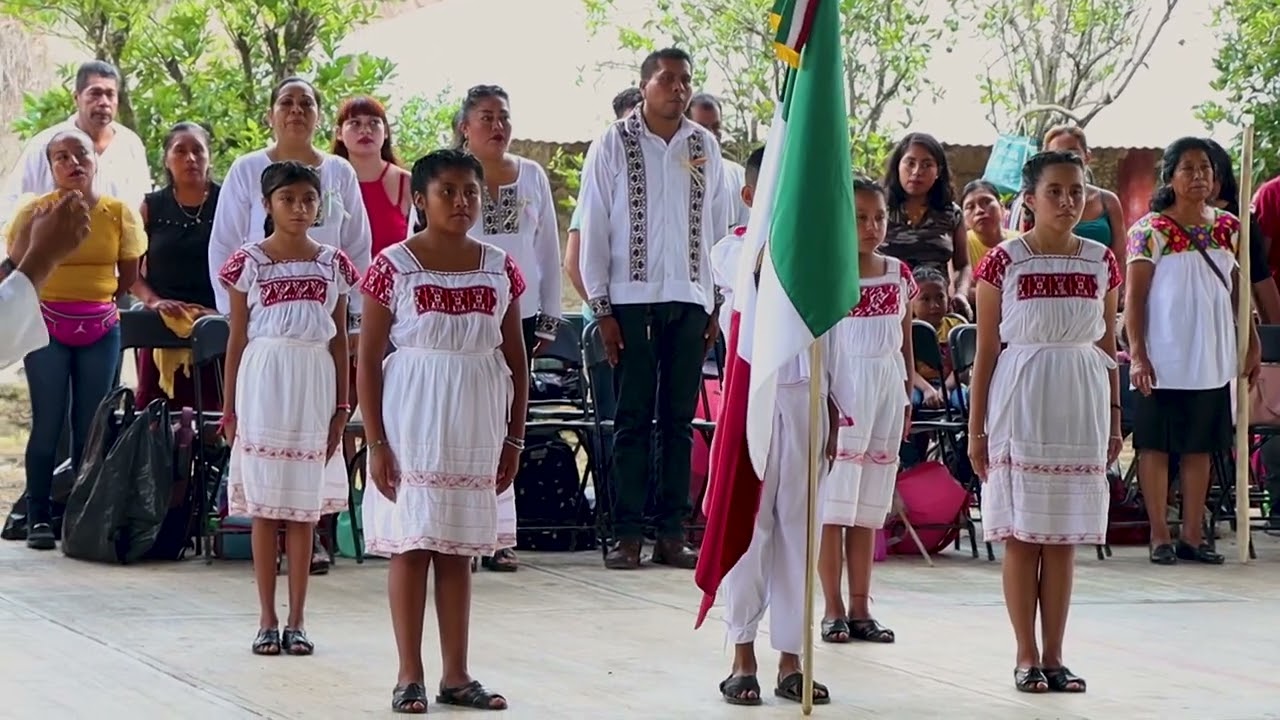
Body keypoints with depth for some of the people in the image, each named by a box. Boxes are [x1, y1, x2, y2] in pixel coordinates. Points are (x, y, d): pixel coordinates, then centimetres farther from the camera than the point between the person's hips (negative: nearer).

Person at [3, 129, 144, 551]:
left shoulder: (119, 214, 0)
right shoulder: (36, 211, -6)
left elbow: (128, 275, 10)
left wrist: (93, 298, 6)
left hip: (101, 329, 2)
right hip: (47, 327, -2)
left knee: (91, 427, 6)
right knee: (48, 423, -3)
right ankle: (39, 519, 1)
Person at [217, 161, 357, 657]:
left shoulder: (333, 264, 7)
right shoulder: (249, 262, 0)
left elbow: (339, 340, 9)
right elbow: (237, 338, 3)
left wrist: (341, 407, 5)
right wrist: (229, 407, 2)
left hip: (314, 384, 2)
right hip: (264, 379, -2)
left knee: (304, 508, 4)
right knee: (264, 508, 2)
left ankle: (296, 621, 10)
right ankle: (268, 621, 7)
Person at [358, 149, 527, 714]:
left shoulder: (500, 270, 5)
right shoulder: (393, 267, -5)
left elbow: (516, 361, 11)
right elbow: (368, 360, -5)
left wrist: (514, 439, 8)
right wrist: (377, 443, -9)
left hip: (474, 429, 3)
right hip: (412, 421, -3)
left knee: (458, 550, 9)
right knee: (411, 545, 0)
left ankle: (456, 675, 14)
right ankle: (410, 676, 6)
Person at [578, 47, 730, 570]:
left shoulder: (704, 147, 9)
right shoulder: (613, 145, 0)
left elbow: (718, 227, 12)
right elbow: (593, 229, 0)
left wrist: (718, 304, 8)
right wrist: (601, 308, -5)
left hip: (691, 299, 3)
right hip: (632, 299, -3)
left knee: (680, 419, 4)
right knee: (633, 419, -2)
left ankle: (672, 534, 8)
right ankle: (627, 535, 0)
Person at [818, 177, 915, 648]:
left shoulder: (899, 274, 9)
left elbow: (905, 341, 15)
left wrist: (907, 398, 12)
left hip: (886, 389, 5)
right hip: (842, 389, -5)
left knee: (868, 506, 8)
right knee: (833, 503, -3)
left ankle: (860, 609, 12)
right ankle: (834, 609, 2)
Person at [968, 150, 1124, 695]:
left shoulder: (1102, 263, 6)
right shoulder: (1004, 262, -3)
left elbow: (1108, 348, 11)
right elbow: (986, 351, -1)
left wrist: (1114, 421, 9)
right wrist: (976, 430, -2)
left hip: (1079, 405, 3)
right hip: (1020, 404, -3)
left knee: (1064, 535, 6)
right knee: (1022, 535, 1)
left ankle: (1054, 655, 12)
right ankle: (1027, 656, 9)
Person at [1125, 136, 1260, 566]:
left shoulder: (1228, 228, 7)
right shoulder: (1151, 231, -7)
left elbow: (1238, 291, 13)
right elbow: (1134, 297, -8)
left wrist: (1252, 344, 9)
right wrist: (1137, 354, -15)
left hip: (1213, 360, 5)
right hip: (1163, 361, -5)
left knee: (1200, 446, 9)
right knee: (1156, 445, 0)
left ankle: (1192, 535, 15)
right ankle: (1160, 536, 6)